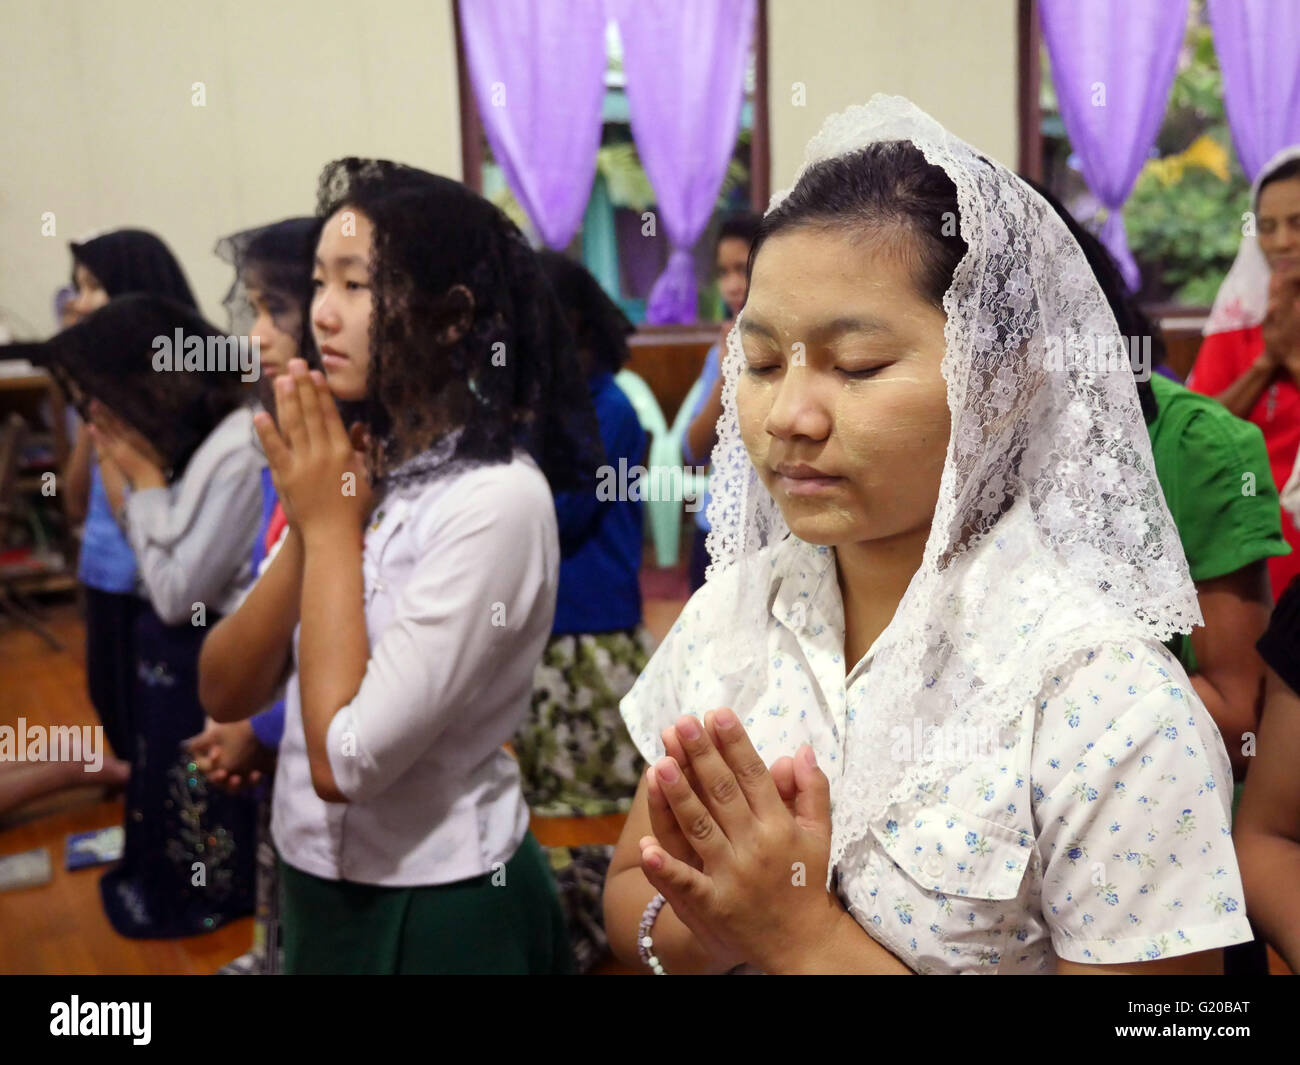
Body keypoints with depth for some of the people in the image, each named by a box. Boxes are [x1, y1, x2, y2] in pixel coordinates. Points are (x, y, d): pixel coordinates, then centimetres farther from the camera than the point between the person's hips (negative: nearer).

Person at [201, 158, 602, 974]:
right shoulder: (360, 464, -1)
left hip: (437, 910, -7)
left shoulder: (497, 497, -22)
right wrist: (308, 528, -15)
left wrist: (333, 527, -17)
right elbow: (228, 693, -2)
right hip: (319, 884, 7)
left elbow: (346, 762, -25)